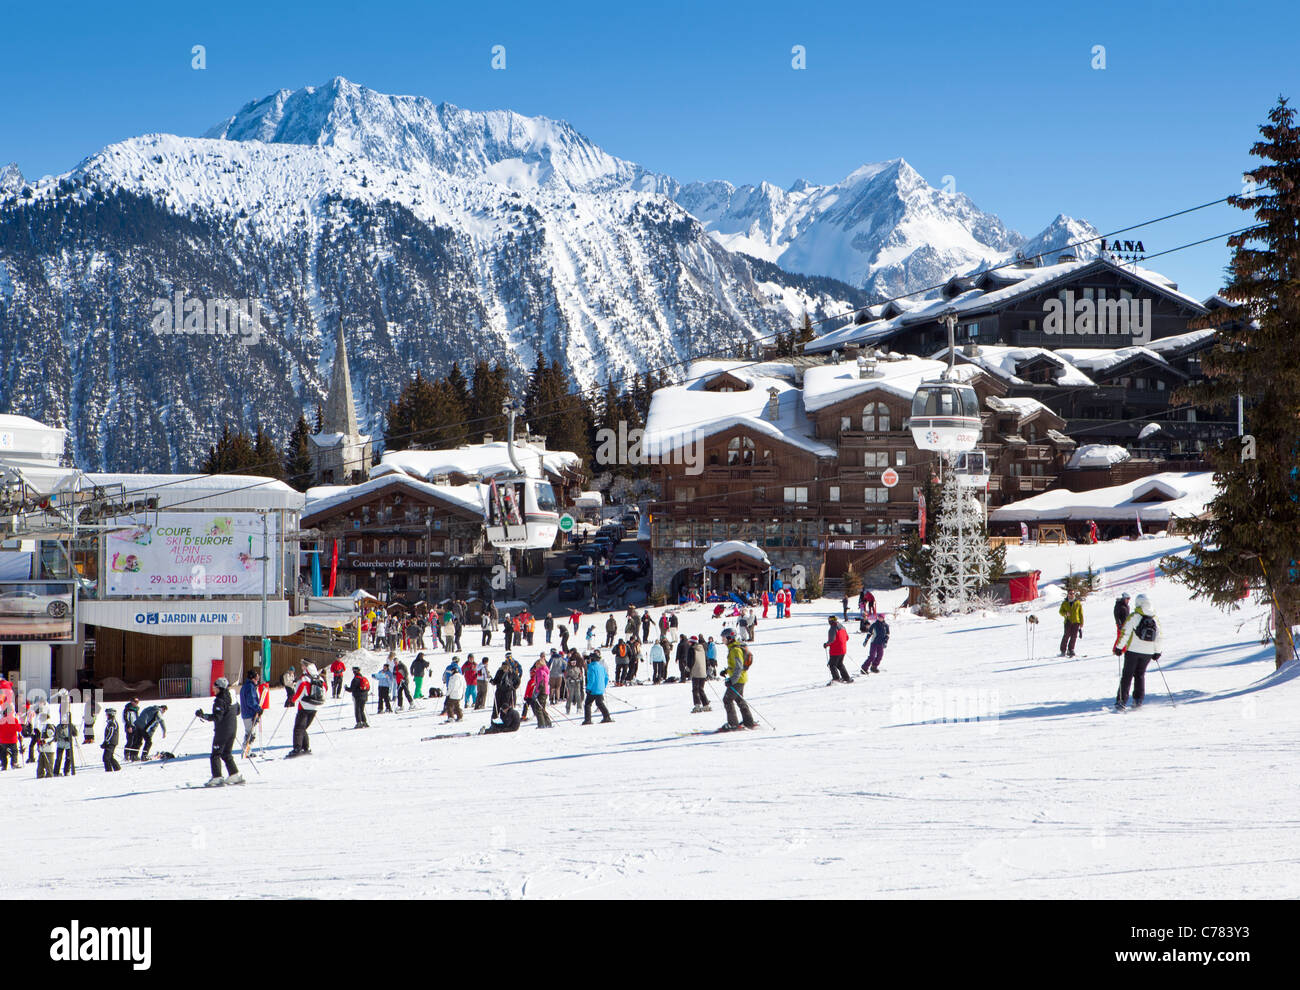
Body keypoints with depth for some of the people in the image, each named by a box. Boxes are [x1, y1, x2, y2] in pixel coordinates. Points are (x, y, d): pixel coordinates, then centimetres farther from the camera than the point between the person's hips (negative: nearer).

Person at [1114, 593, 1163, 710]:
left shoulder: (1133, 617, -9)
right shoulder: (1155, 619, 5)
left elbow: (1125, 633, -13)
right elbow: (1158, 638, 10)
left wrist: (1119, 647, -7)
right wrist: (1157, 652, 20)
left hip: (1133, 650, -3)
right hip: (1148, 652, 3)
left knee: (1127, 675, 2)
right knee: (1140, 674, 18)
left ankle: (1122, 701, -5)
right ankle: (1138, 700, 12)